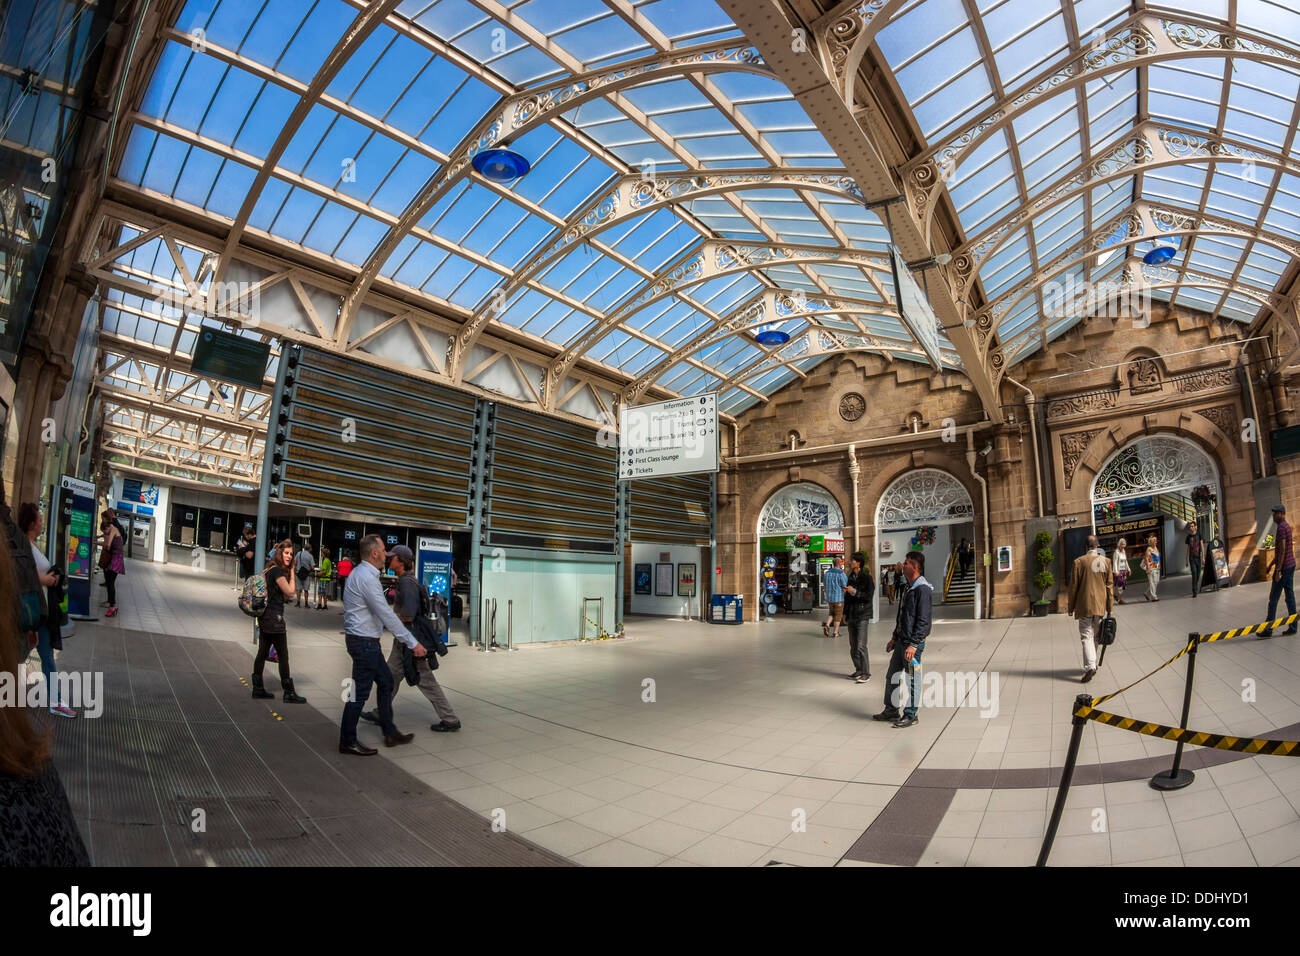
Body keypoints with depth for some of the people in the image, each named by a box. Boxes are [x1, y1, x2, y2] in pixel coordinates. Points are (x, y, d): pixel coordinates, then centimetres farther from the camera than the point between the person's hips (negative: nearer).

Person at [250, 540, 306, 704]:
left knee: (262, 653, 14)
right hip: (274, 617, -10)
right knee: (283, 655, -3)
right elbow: (290, 592, -11)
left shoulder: (270, 569, 13)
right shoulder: (277, 571, -16)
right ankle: (289, 693, 4)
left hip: (265, 615, 10)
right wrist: (291, 573, -6)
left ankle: (258, 689, 21)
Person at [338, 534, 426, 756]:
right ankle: (348, 742, 15)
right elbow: (386, 615, -24)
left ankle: (390, 733, 23)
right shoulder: (367, 578, -22)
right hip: (364, 642, -10)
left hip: (366, 641, 10)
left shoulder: (361, 573, 10)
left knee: (386, 682, 15)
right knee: (360, 692, 1)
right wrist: (412, 643, -21)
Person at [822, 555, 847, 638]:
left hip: (830, 598, 5)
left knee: (831, 613, 19)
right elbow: (844, 587, -12)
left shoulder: (827, 573, 4)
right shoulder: (841, 574, -13)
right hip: (839, 598, -5)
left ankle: (827, 626, -2)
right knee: (838, 615, 6)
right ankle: (835, 632, 10)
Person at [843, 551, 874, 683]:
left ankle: (866, 673, -1)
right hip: (852, 616, 8)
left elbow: (869, 596, -16)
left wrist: (854, 591, -20)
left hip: (862, 616, -8)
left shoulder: (866, 578, -9)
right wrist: (845, 613, 19)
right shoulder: (851, 577, 13)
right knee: (853, 646, 12)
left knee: (861, 646, -10)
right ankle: (858, 670, 24)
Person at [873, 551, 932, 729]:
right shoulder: (909, 588, 14)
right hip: (901, 640, 10)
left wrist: (913, 645, -24)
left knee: (912, 679, 2)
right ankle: (891, 710, 27)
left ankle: (911, 715, 15)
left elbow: (923, 621, -21)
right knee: (892, 676, 15)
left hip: (913, 642, -10)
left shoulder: (923, 589, -17)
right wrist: (894, 638, 21)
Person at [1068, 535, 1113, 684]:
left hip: (1084, 606, -4)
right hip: (1100, 606, 4)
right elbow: (1109, 586, 3)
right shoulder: (1106, 561, 1)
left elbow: (1073, 586, -5)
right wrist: (1110, 607, 10)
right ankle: (1093, 664, 25)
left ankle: (1090, 666, -18)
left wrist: (1071, 607, 4)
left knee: (1087, 636, -4)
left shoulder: (1079, 562, -9)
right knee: (1095, 636, 16)